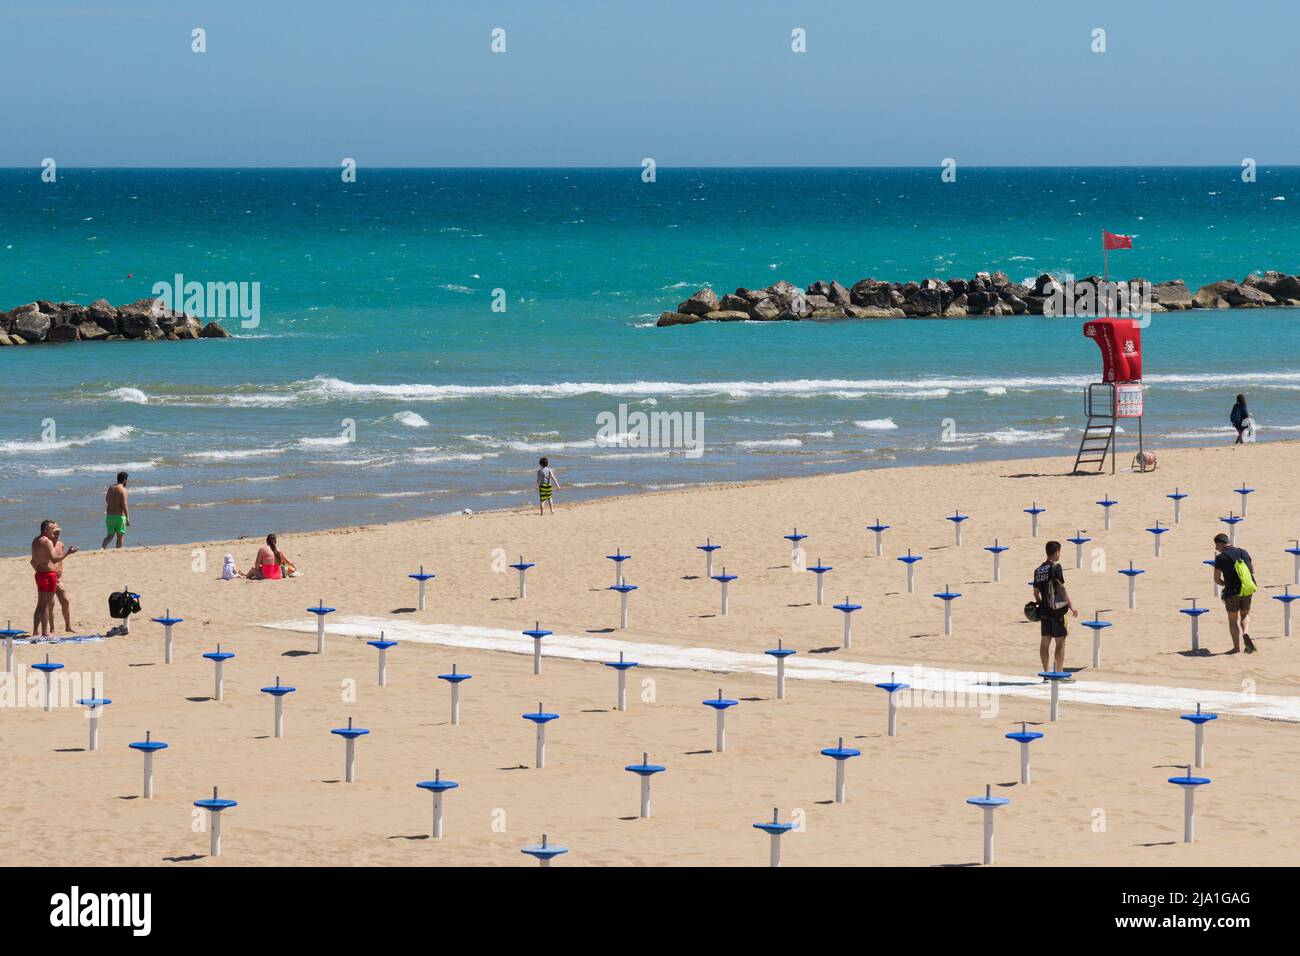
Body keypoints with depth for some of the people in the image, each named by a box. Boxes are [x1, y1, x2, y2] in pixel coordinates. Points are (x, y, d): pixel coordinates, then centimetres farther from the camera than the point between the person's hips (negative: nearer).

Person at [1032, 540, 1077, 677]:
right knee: (1060, 641, -2)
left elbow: (1036, 592, 13)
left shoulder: (1038, 570, 10)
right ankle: (1059, 673, -3)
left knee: (1045, 641, 8)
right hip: (1057, 609, -7)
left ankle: (1046, 673, 9)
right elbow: (1062, 588, -11)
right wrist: (1071, 606, -6)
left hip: (1044, 609, 7)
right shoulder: (1056, 567, -11)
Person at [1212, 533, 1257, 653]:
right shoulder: (1243, 552, 6)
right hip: (1247, 590, 4)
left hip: (1232, 592, -4)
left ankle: (1237, 647, 9)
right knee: (1245, 615, 21)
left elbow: (1217, 579, -4)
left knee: (1233, 619, 9)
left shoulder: (1220, 558, -9)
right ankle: (1246, 633, -8)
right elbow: (1253, 570, 16)